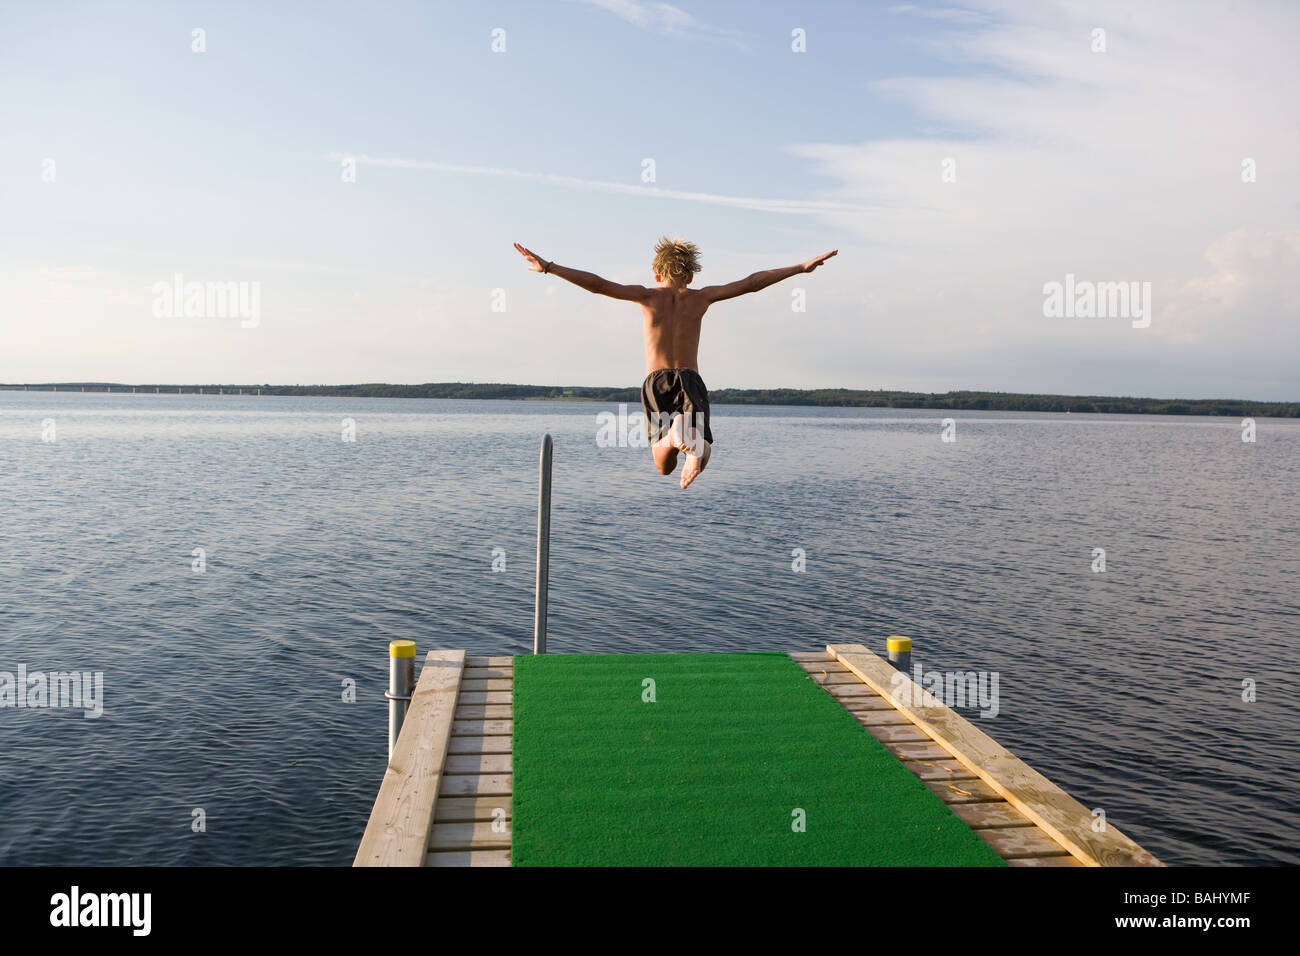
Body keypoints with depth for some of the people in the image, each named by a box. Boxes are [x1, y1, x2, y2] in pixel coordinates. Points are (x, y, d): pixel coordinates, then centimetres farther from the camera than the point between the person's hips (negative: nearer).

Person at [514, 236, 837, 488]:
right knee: (701, 451, -9)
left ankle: (672, 435, -36)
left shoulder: (648, 296, 6)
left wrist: (548, 267, 0)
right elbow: (752, 283, 11)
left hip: (656, 381, 0)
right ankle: (694, 440, -48)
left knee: (663, 466, 1)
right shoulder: (701, 297, 9)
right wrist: (802, 267, 17)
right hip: (691, 380, 0)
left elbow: (596, 284, -2)